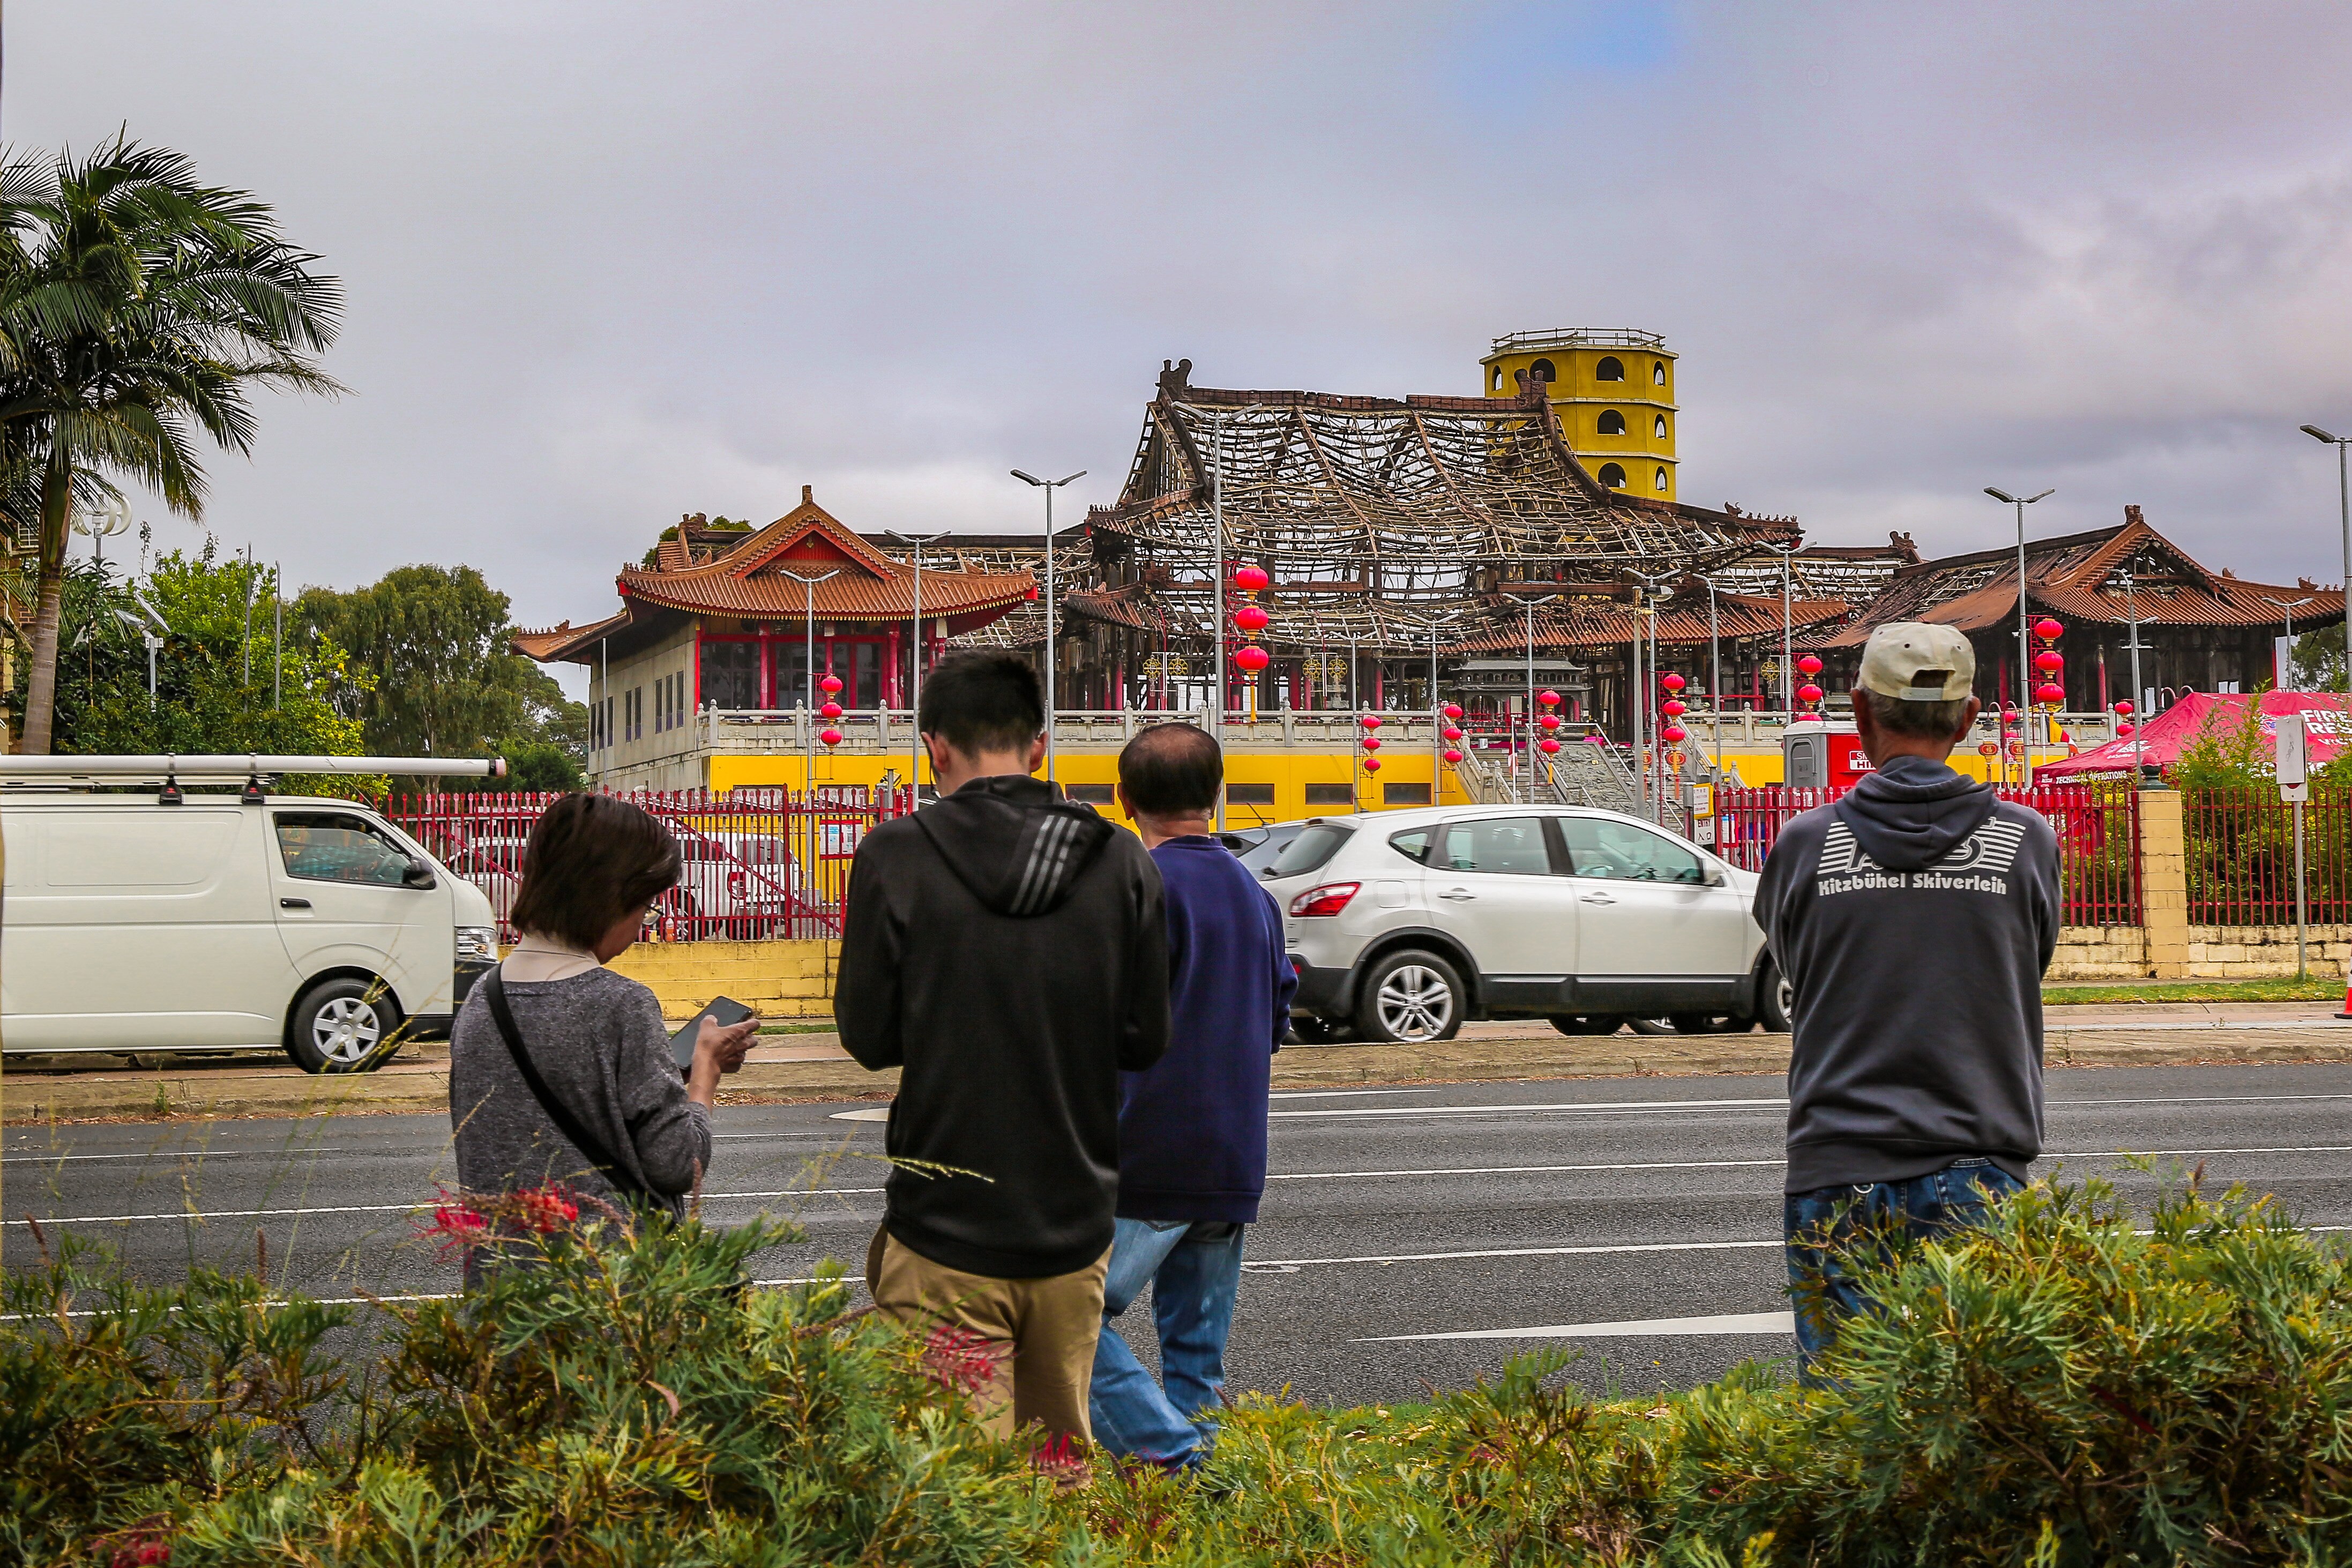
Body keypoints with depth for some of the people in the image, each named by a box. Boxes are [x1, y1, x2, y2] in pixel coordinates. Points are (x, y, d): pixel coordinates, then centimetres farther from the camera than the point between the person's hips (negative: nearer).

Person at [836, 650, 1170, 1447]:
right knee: (1062, 1464, 18)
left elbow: (869, 1037, -5)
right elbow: (1145, 1039, 2)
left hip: (946, 1234, -3)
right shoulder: (1121, 861, -2)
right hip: (1074, 1226, 3)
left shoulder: (896, 857, -10)